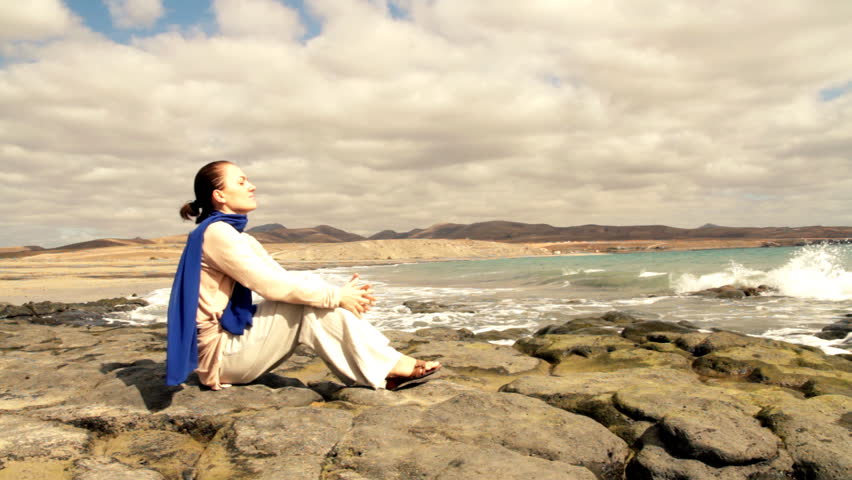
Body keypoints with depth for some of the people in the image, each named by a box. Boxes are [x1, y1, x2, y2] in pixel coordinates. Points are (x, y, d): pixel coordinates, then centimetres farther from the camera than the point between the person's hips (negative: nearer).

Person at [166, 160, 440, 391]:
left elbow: (283, 280, 9)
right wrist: (335, 296, -14)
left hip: (237, 340, 9)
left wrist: (339, 293, -4)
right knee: (310, 304, -18)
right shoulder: (215, 233, -14)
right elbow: (271, 284, -21)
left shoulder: (240, 238, 16)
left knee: (310, 291, -3)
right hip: (222, 352, -9)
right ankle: (386, 367, -13)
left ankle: (380, 364, -11)